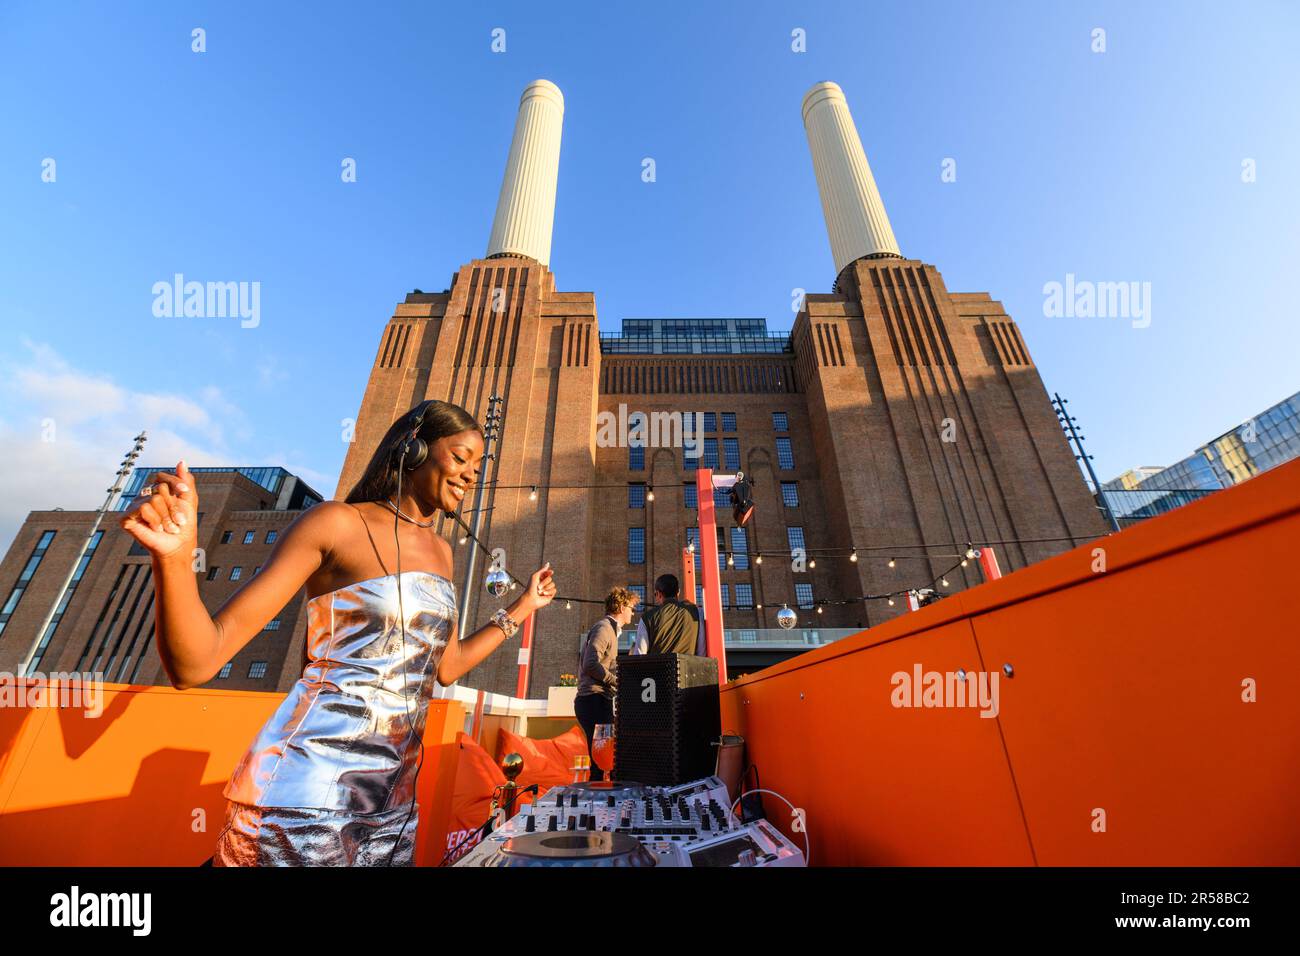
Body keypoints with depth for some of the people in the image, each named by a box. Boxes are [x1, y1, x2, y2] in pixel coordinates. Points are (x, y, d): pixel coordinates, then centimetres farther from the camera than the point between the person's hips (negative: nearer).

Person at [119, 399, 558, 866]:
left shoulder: (440, 552, 7)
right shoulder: (338, 523, -11)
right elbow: (194, 665, -13)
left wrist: (522, 608, 17)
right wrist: (174, 556, -30)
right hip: (304, 794, -6)